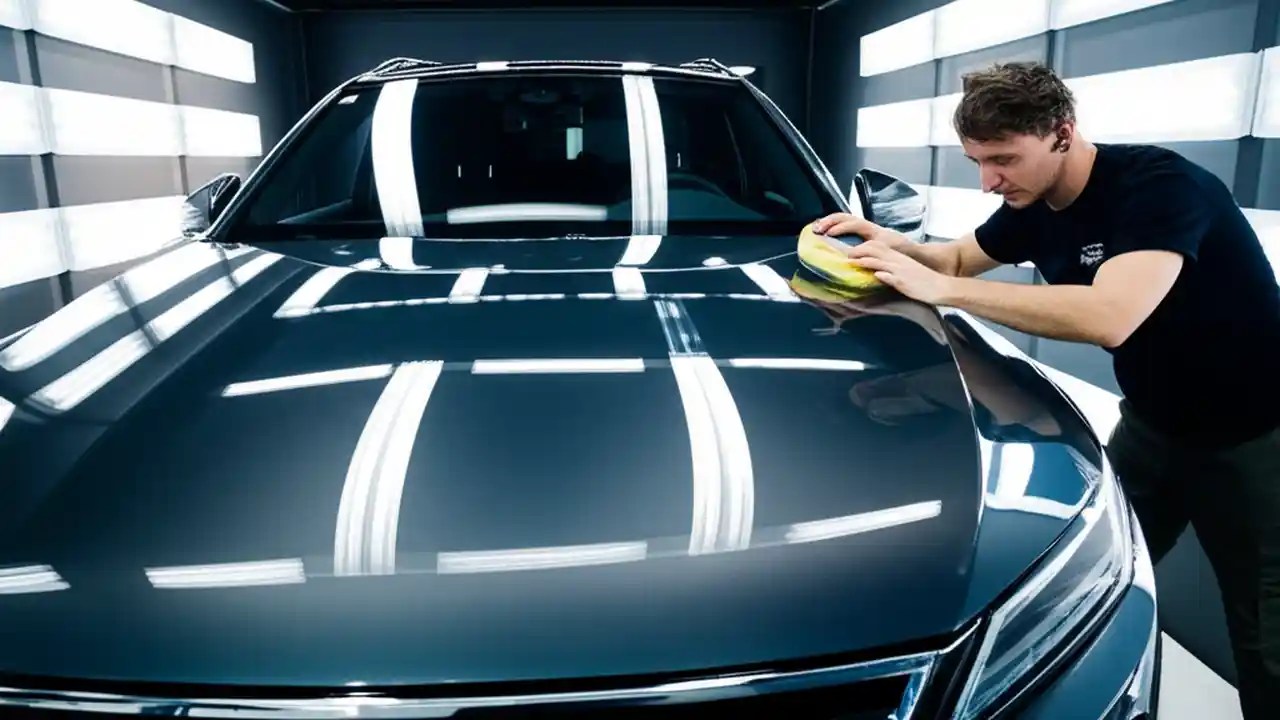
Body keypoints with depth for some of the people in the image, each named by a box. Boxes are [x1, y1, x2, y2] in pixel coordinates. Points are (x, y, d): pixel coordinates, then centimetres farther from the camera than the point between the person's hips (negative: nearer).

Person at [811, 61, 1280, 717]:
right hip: (1152, 421, 7)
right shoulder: (1033, 208, -3)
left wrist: (939, 288, -37)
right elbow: (960, 257, 13)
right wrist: (894, 246, -11)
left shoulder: (1159, 184, -27)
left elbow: (1109, 317, -42)